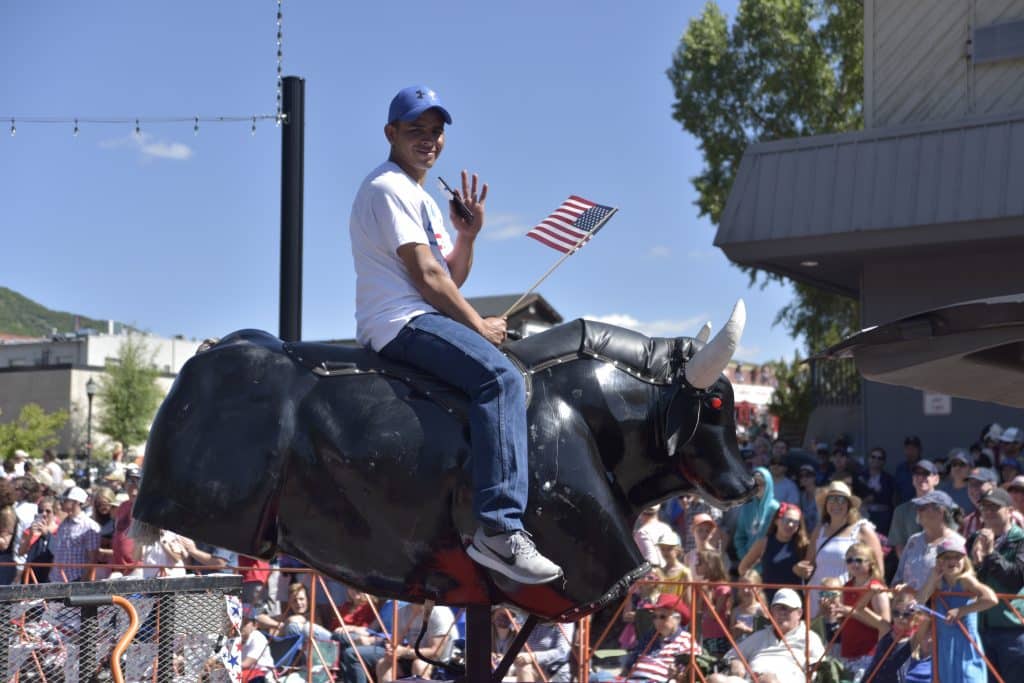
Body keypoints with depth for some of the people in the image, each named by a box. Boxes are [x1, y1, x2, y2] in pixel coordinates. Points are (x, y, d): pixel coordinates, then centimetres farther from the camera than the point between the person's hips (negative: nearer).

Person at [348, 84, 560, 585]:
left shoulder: (421, 198, 26)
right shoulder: (389, 188, -6)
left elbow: (452, 278, 21)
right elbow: (424, 275, -13)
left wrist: (467, 234, 4)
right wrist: (478, 325, -7)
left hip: (419, 323, 11)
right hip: (401, 322, -11)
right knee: (500, 376, -29)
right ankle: (499, 528, -40)